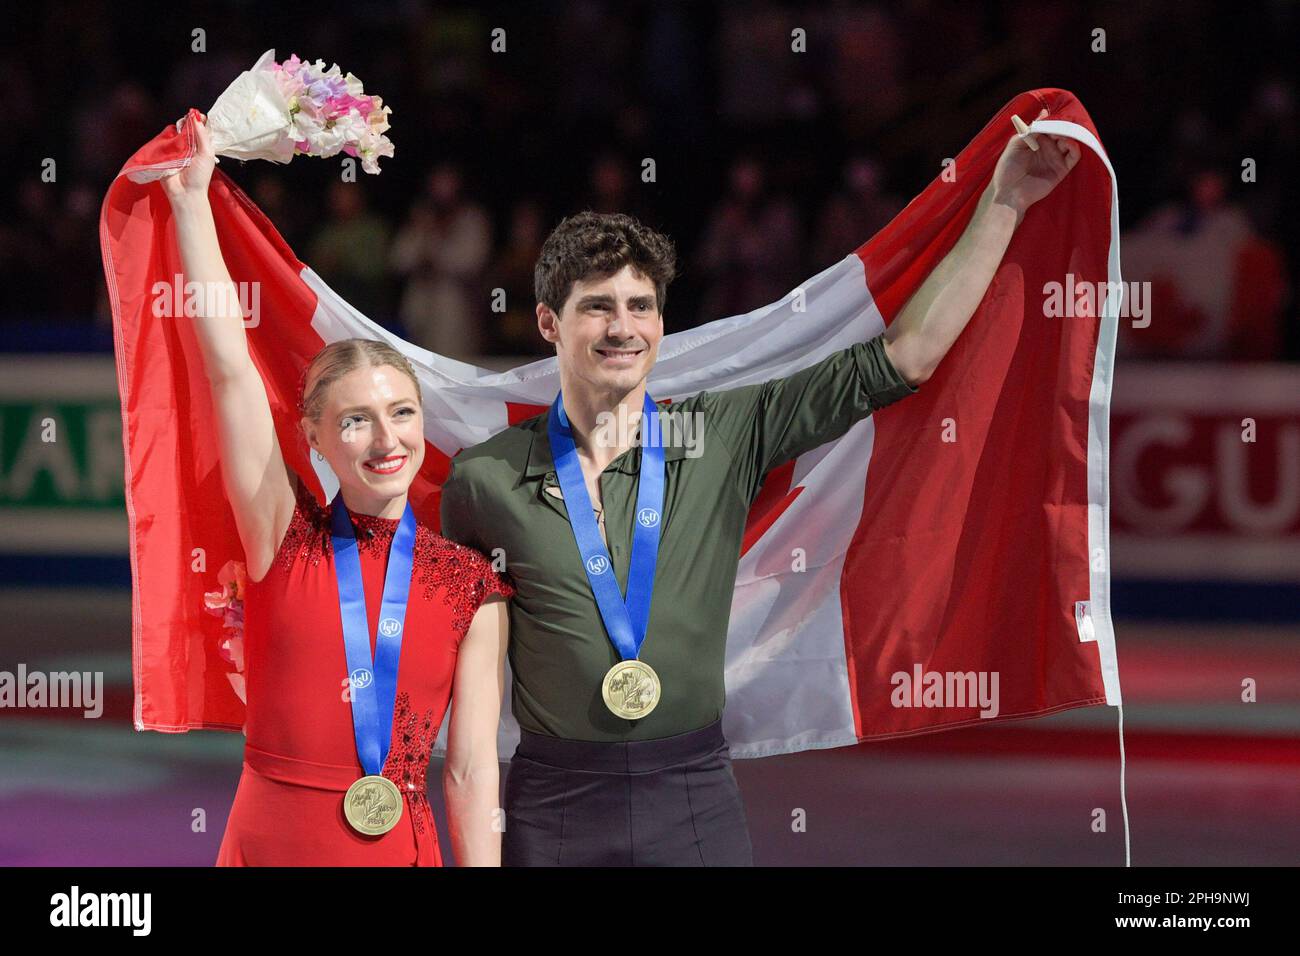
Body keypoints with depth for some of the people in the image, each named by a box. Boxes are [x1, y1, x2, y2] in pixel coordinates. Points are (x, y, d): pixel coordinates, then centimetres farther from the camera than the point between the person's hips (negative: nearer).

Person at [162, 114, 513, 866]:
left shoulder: (470, 584, 2)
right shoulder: (286, 537, 1)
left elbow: (472, 774, 1)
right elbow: (229, 366, -4)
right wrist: (192, 199, -5)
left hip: (403, 845, 1)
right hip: (270, 839, 0)